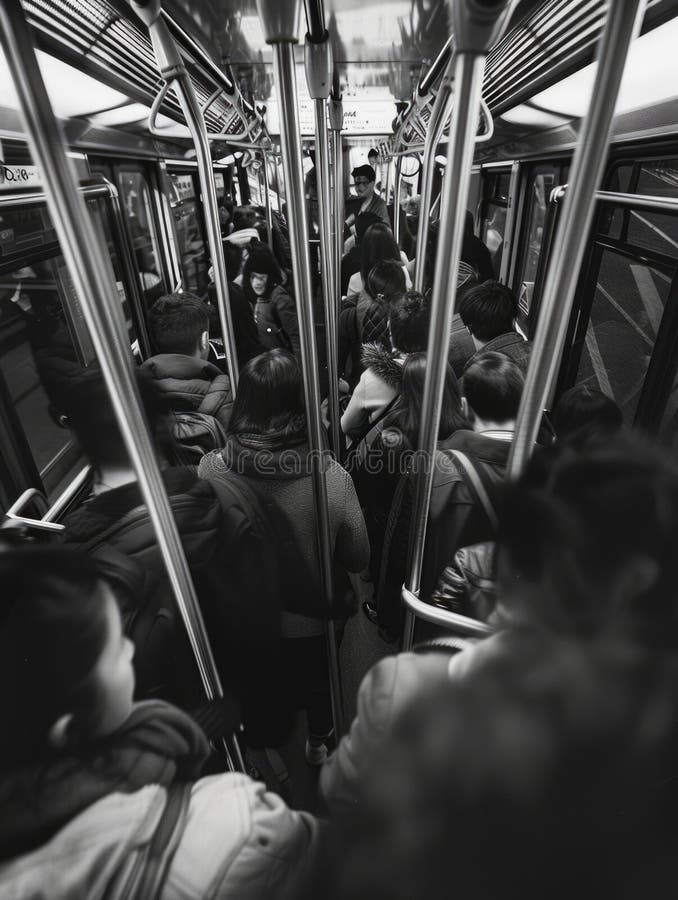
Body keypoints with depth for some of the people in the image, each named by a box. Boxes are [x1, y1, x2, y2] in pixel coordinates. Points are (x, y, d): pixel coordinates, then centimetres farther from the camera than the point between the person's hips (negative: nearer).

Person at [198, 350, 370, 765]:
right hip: (315, 616, -1)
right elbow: (358, 559, -16)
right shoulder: (332, 478, -32)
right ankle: (319, 742, 59)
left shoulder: (210, 471, -28)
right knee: (319, 679, 31)